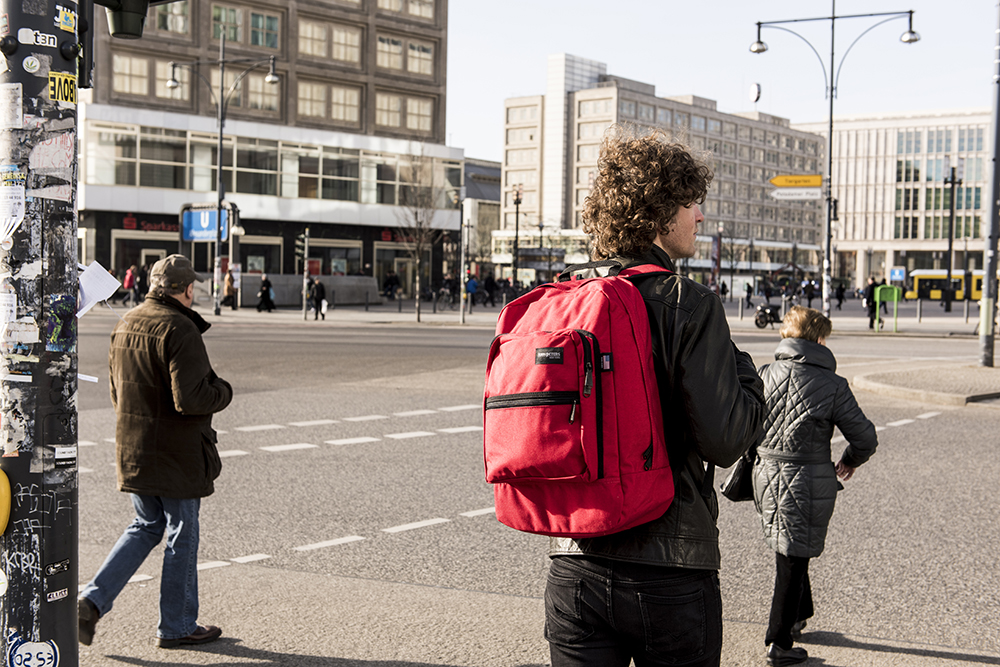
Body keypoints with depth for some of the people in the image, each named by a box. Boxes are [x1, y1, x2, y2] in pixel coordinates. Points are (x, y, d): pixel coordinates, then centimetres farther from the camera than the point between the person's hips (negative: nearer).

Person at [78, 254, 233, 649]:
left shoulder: (124, 326, 8)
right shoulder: (179, 330, -19)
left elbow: (117, 393, 15)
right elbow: (190, 398, -26)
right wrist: (223, 392, -8)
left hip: (133, 450, 8)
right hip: (176, 454, -8)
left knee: (146, 527, 21)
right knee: (182, 537, 6)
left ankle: (92, 600, 9)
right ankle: (176, 627, 17)